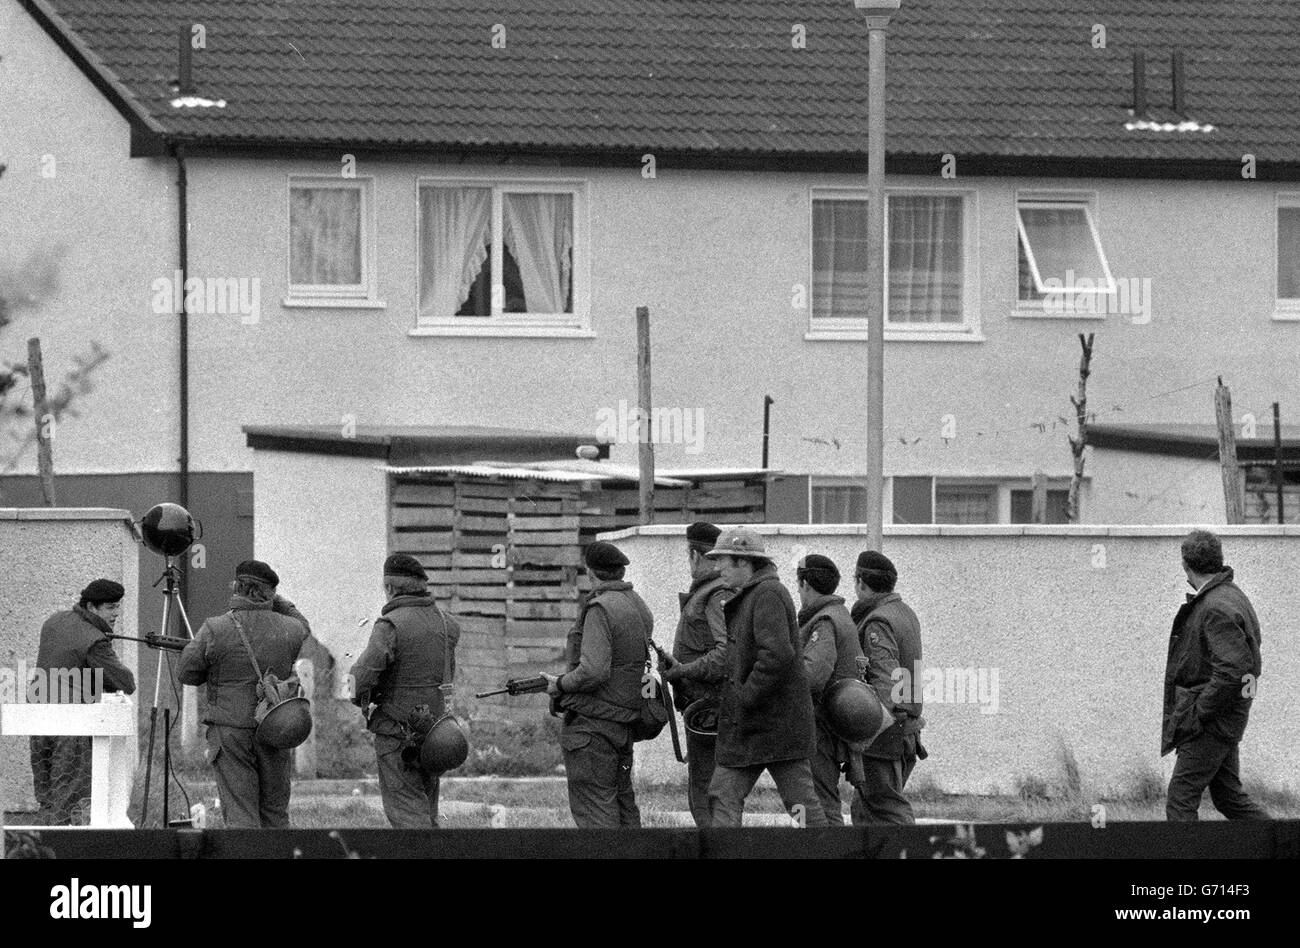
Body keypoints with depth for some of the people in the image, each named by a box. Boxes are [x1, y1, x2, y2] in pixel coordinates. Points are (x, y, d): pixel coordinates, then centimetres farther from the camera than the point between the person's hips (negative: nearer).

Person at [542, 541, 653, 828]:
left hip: (593, 723, -9)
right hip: (625, 721, 9)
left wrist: (560, 684, -6)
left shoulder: (600, 609, -17)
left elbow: (593, 672, -24)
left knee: (592, 805, -7)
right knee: (622, 801, 17)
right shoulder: (639, 607, 10)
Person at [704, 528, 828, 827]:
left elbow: (778, 655, -27)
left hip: (776, 720, -10)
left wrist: (745, 698, -20)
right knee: (723, 795, 6)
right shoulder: (747, 598, 18)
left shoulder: (768, 595, -15)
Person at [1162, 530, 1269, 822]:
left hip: (1211, 723, -10)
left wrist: (1199, 712, -21)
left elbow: (1233, 669, -29)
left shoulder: (1217, 609, -21)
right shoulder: (1232, 596, 12)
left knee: (1180, 799, -6)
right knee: (1229, 797, 14)